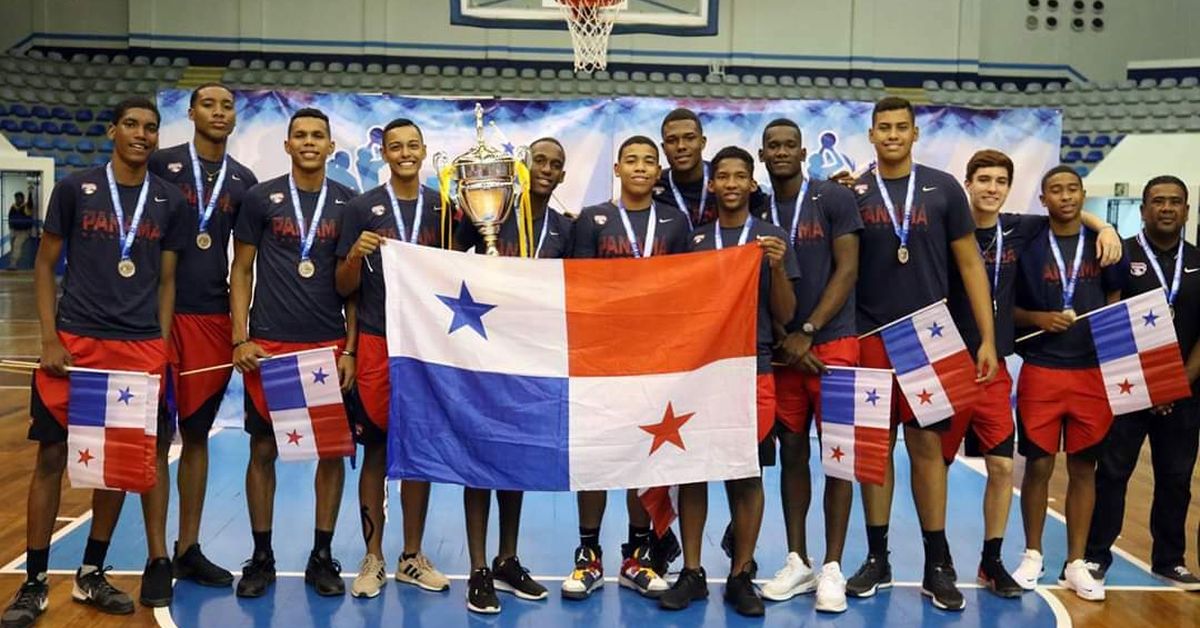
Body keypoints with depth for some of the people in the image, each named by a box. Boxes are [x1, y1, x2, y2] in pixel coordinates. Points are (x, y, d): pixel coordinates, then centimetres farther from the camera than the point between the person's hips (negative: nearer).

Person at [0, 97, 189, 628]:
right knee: (52, 456, 1)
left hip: (140, 348, 2)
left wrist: (161, 347, 4)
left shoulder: (168, 201, 7)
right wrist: (49, 340, -5)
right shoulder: (75, 188, 1)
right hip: (76, 342, -2)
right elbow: (45, 265, 3)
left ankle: (91, 575, 23)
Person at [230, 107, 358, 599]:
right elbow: (242, 271, 4)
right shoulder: (261, 198, 3)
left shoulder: (348, 203, 6)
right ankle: (261, 557, 19)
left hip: (329, 345, 1)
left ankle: (322, 557, 17)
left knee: (332, 449, 4)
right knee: (263, 449, 6)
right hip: (269, 344, -1)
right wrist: (240, 338, -5)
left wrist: (350, 348, -2)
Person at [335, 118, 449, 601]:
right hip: (377, 344, -2)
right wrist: (355, 255, -17)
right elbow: (344, 288, 1)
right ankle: (373, 559, 14)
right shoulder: (363, 208, 1)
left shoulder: (441, 208, 7)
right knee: (376, 451, 3)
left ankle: (412, 557, 20)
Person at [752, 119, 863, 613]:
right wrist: (782, 339, -2)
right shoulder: (756, 212, 10)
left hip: (832, 342, -4)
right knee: (791, 451, 7)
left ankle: (832, 567, 4)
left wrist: (808, 331, -11)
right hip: (781, 346, 4)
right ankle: (798, 562, 16)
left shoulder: (834, 199, -1)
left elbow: (847, 270, -7)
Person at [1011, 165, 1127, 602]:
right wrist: (1038, 319, -13)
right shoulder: (1027, 245, 0)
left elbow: (1117, 302, 13)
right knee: (1038, 465, 4)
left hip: (1094, 372, 2)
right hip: (1040, 370, -2)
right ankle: (1032, 555, 20)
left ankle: (1076, 564, 17)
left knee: (1083, 467, 7)